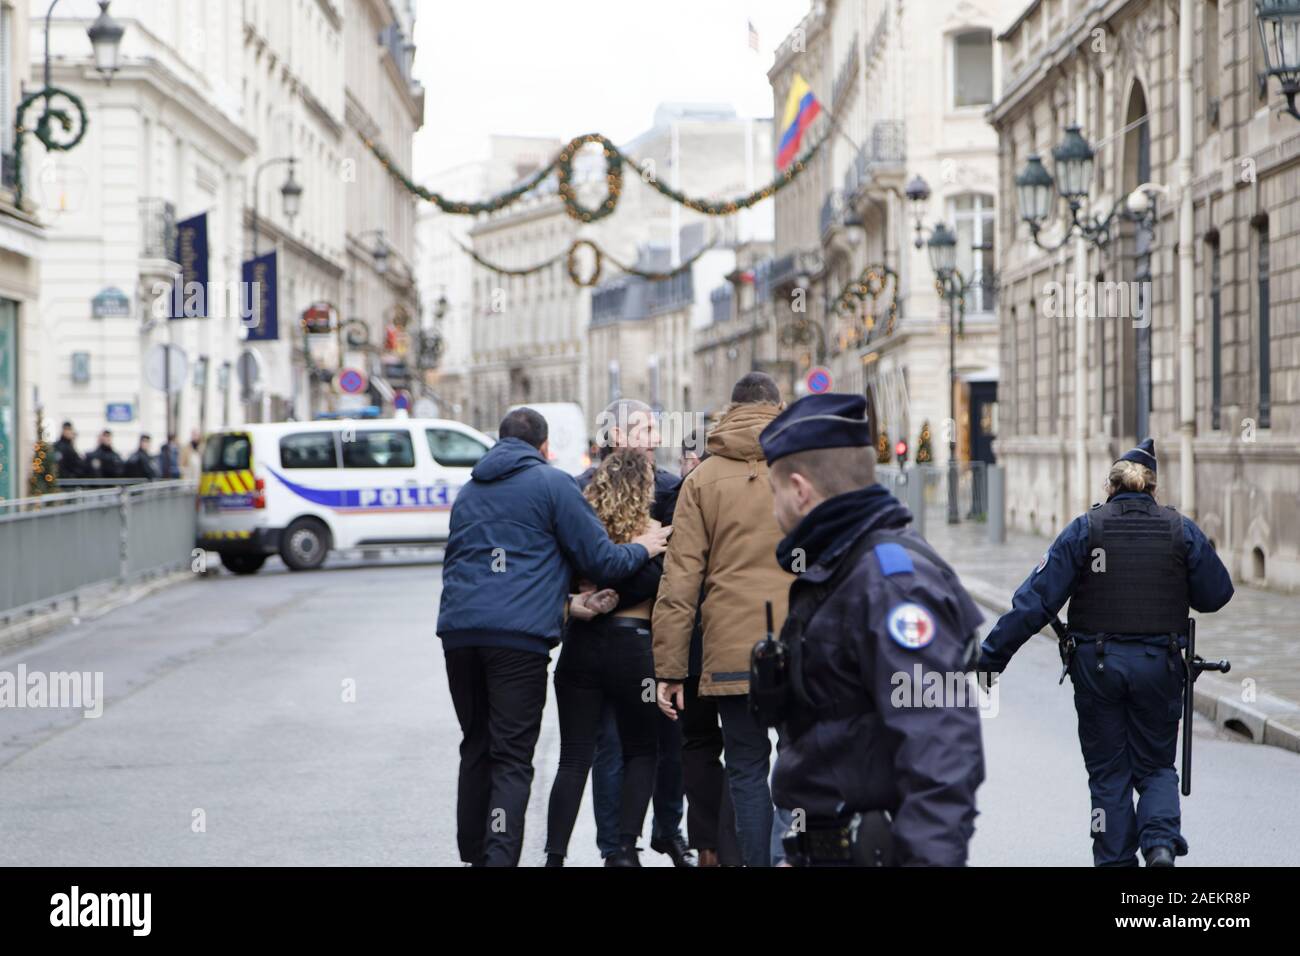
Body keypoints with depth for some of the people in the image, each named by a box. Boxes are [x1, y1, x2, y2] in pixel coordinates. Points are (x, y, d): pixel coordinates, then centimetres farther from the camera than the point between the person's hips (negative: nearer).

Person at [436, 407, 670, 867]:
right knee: (512, 759, -6)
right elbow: (600, 560, 1)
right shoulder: (552, 483, 4)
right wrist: (642, 549, 22)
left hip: (458, 632, 5)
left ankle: (473, 854, 19)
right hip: (519, 635, -5)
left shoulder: (468, 491, 23)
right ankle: (500, 856, -17)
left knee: (476, 749, 16)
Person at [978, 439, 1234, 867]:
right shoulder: (1182, 530, 0)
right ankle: (1161, 843, -10)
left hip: (1097, 666, -1)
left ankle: (1116, 859, 10)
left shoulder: (1084, 529, -4)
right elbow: (1216, 594, 2)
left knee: (1108, 772, 11)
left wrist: (990, 656, -8)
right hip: (1159, 665, 1)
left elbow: (1036, 599, -9)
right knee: (1156, 765, 14)